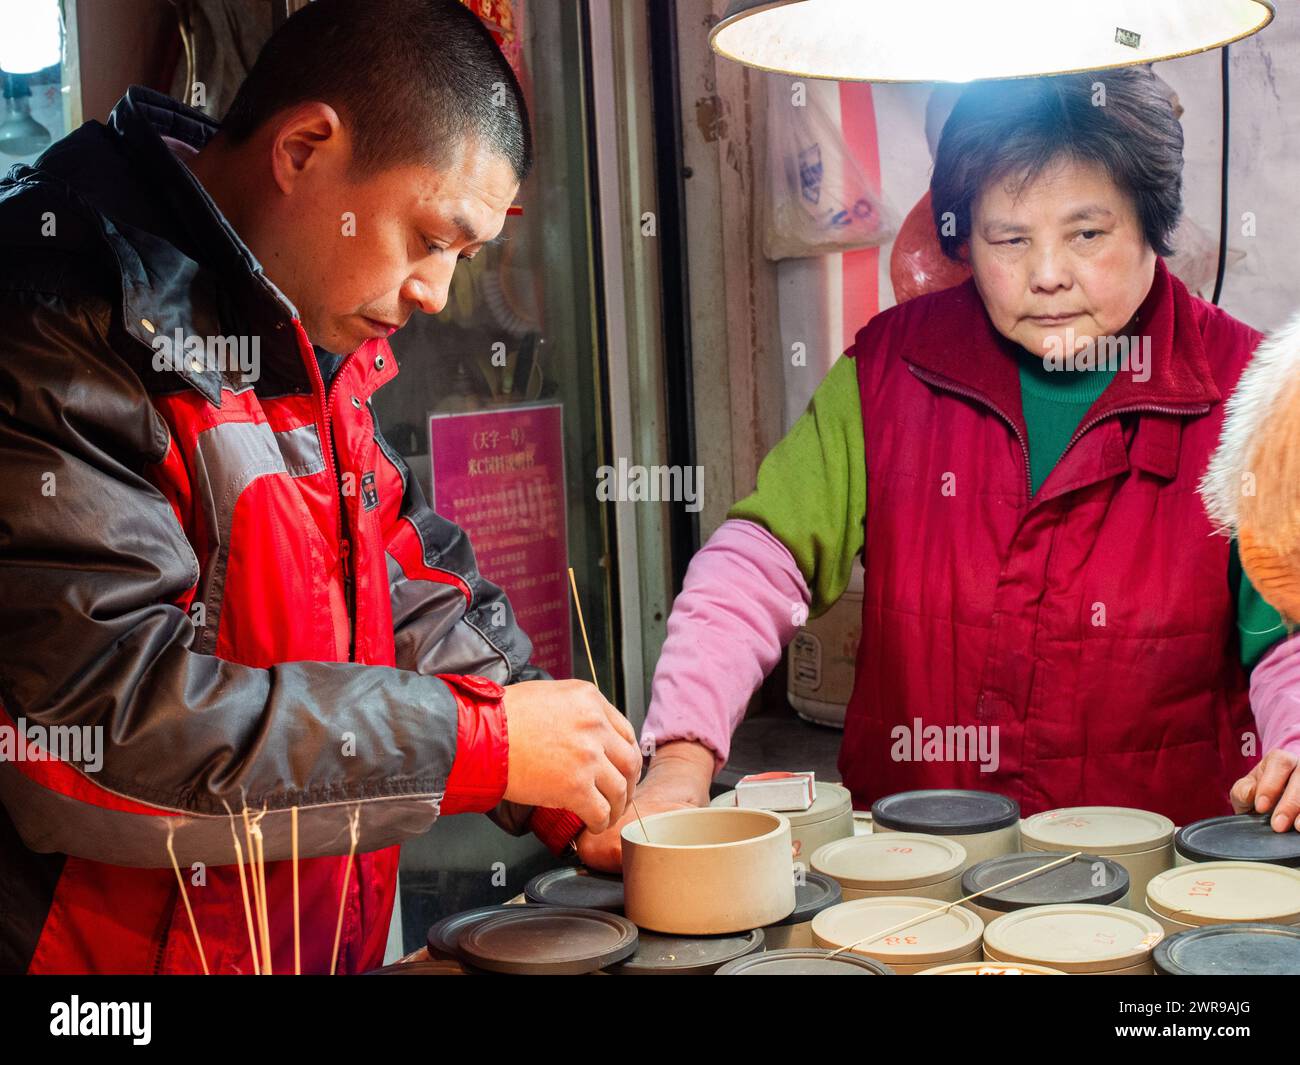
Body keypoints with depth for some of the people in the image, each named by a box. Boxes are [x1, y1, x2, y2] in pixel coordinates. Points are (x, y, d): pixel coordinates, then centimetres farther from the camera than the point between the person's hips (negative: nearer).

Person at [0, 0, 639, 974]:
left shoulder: (322, 341, 8)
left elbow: (415, 590, 13)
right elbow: (90, 726, -28)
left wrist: (578, 794, 1)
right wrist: (480, 741, -23)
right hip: (113, 948, -8)